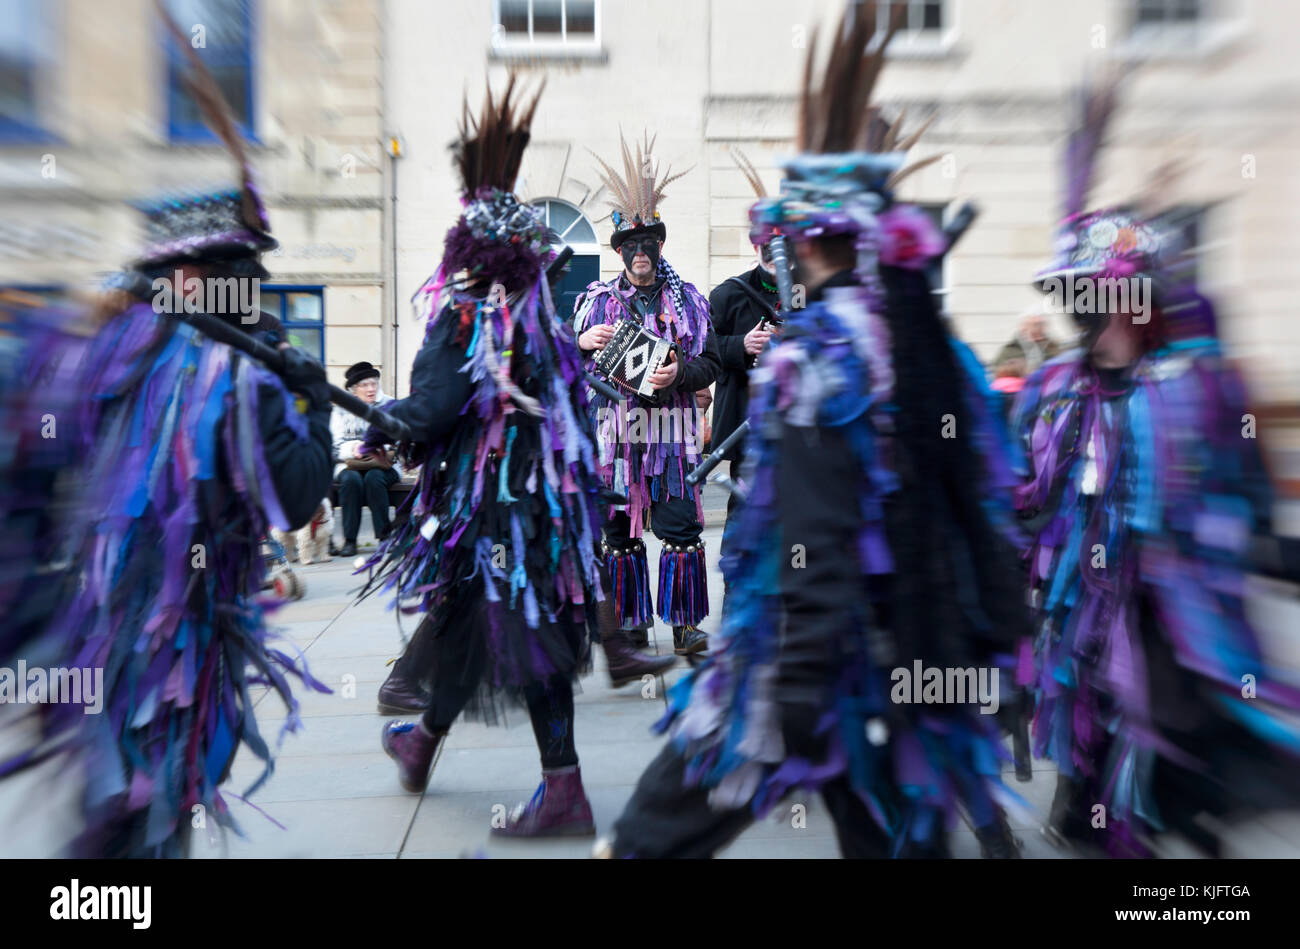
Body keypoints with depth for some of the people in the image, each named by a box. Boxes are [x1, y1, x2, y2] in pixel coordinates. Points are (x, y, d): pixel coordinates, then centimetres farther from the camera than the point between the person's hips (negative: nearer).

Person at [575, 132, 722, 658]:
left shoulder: (687, 299, 9)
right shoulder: (596, 299, 10)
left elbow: (710, 363, 7)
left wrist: (679, 374, -14)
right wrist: (580, 342, -10)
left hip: (671, 427, -1)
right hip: (612, 427, 1)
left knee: (680, 526, -4)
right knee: (618, 528, 4)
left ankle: (685, 622, 8)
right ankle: (629, 622, 16)